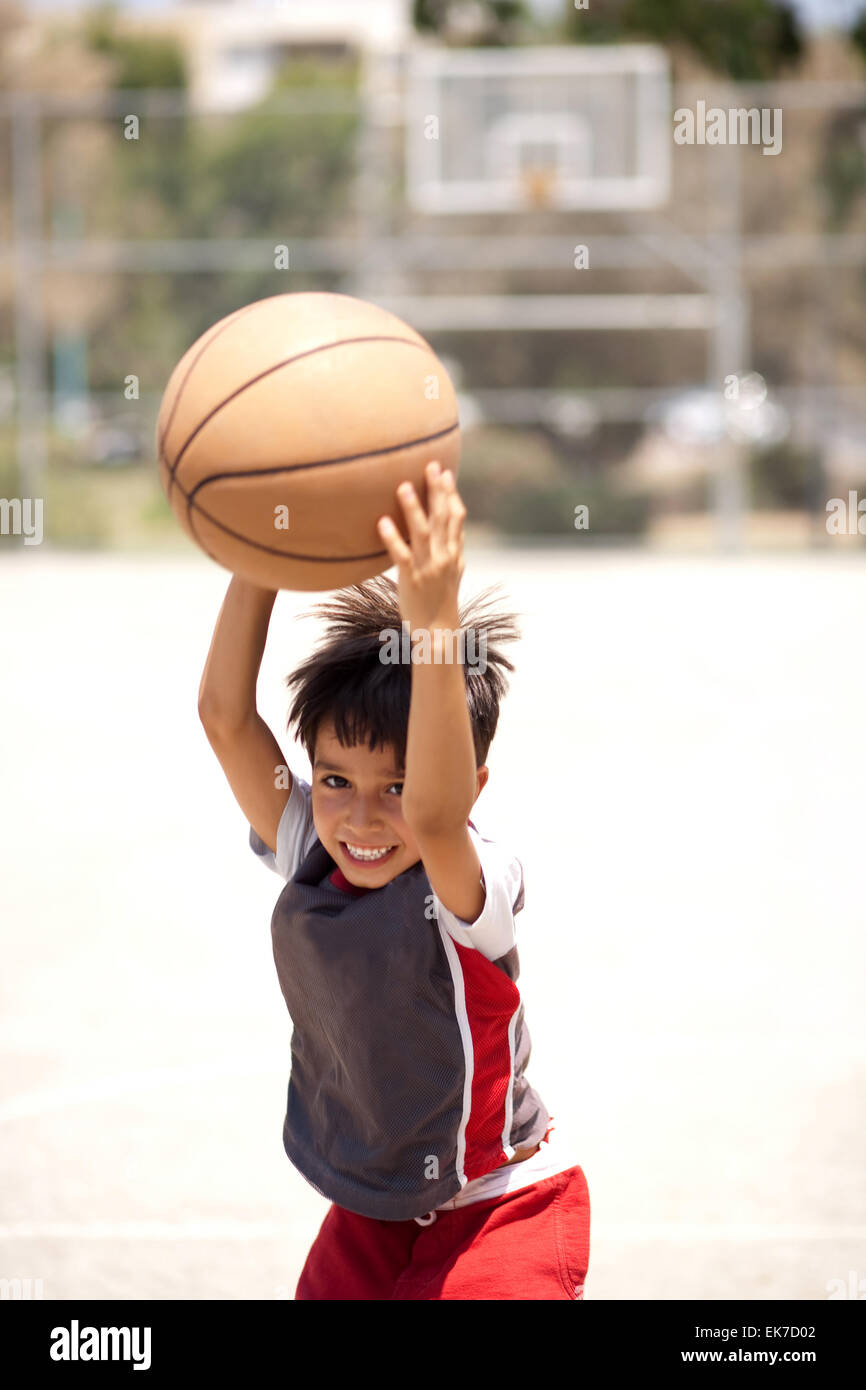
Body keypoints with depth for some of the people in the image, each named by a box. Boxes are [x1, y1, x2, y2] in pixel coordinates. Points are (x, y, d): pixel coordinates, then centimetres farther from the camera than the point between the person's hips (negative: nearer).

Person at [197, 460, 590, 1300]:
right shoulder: (307, 862, -9)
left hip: (501, 1215, -6)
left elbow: (433, 816, -48)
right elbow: (225, 716, -16)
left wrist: (436, 624, -59)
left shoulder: (468, 890, -25)